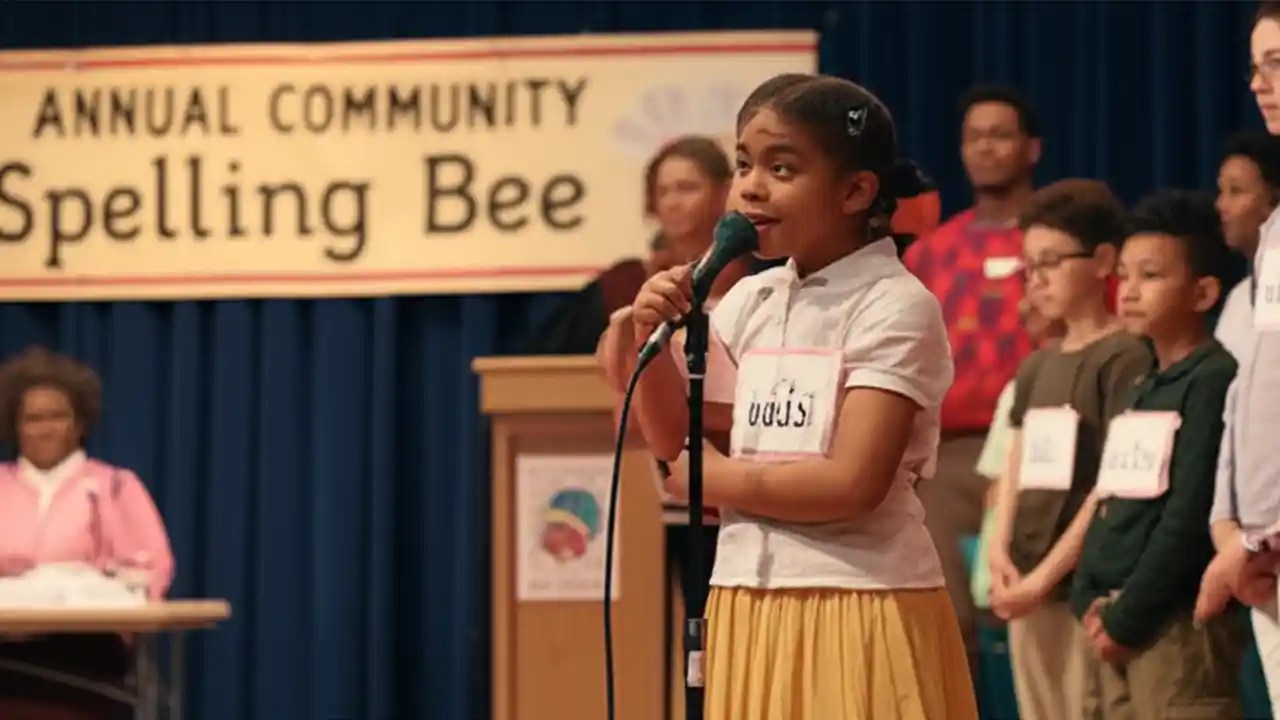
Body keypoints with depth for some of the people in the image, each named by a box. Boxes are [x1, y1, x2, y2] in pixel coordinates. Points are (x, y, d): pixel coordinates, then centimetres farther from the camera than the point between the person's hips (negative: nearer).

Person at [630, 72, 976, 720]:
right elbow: (677, 440, 15)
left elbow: (853, 484, -19)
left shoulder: (894, 307, -11)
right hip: (752, 603, 7)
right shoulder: (751, 301, 9)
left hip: (861, 608, -7)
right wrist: (651, 336, -2)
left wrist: (717, 480, -7)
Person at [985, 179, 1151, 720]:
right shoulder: (1036, 366, 16)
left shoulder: (1125, 358, -8)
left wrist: (1047, 574, -13)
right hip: (1029, 590, 8)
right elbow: (1016, 469, 12)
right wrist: (1000, 551, -4)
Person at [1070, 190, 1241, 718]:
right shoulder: (1140, 390, 19)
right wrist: (1090, 601, 3)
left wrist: (1129, 617, -14)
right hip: (1114, 623, 9)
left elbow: (1190, 516, -16)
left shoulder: (1213, 381, -9)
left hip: (1178, 623, -9)